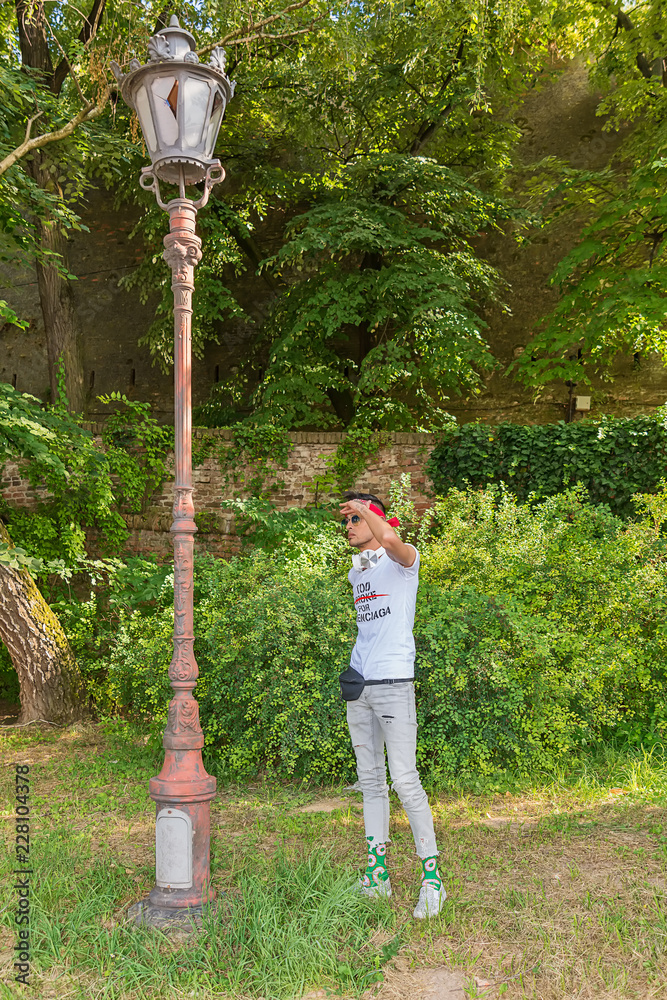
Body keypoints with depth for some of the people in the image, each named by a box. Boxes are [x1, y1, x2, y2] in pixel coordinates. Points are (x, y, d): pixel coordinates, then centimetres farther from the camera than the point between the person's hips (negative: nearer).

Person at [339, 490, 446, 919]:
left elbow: (390, 539, -30)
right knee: (370, 782, 10)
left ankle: (432, 877, 1)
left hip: (393, 681, -8)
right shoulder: (356, 571, 18)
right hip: (359, 685, 8)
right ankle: (378, 875, 18)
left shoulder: (402, 560, -4)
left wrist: (364, 507, -15)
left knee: (405, 780, -10)